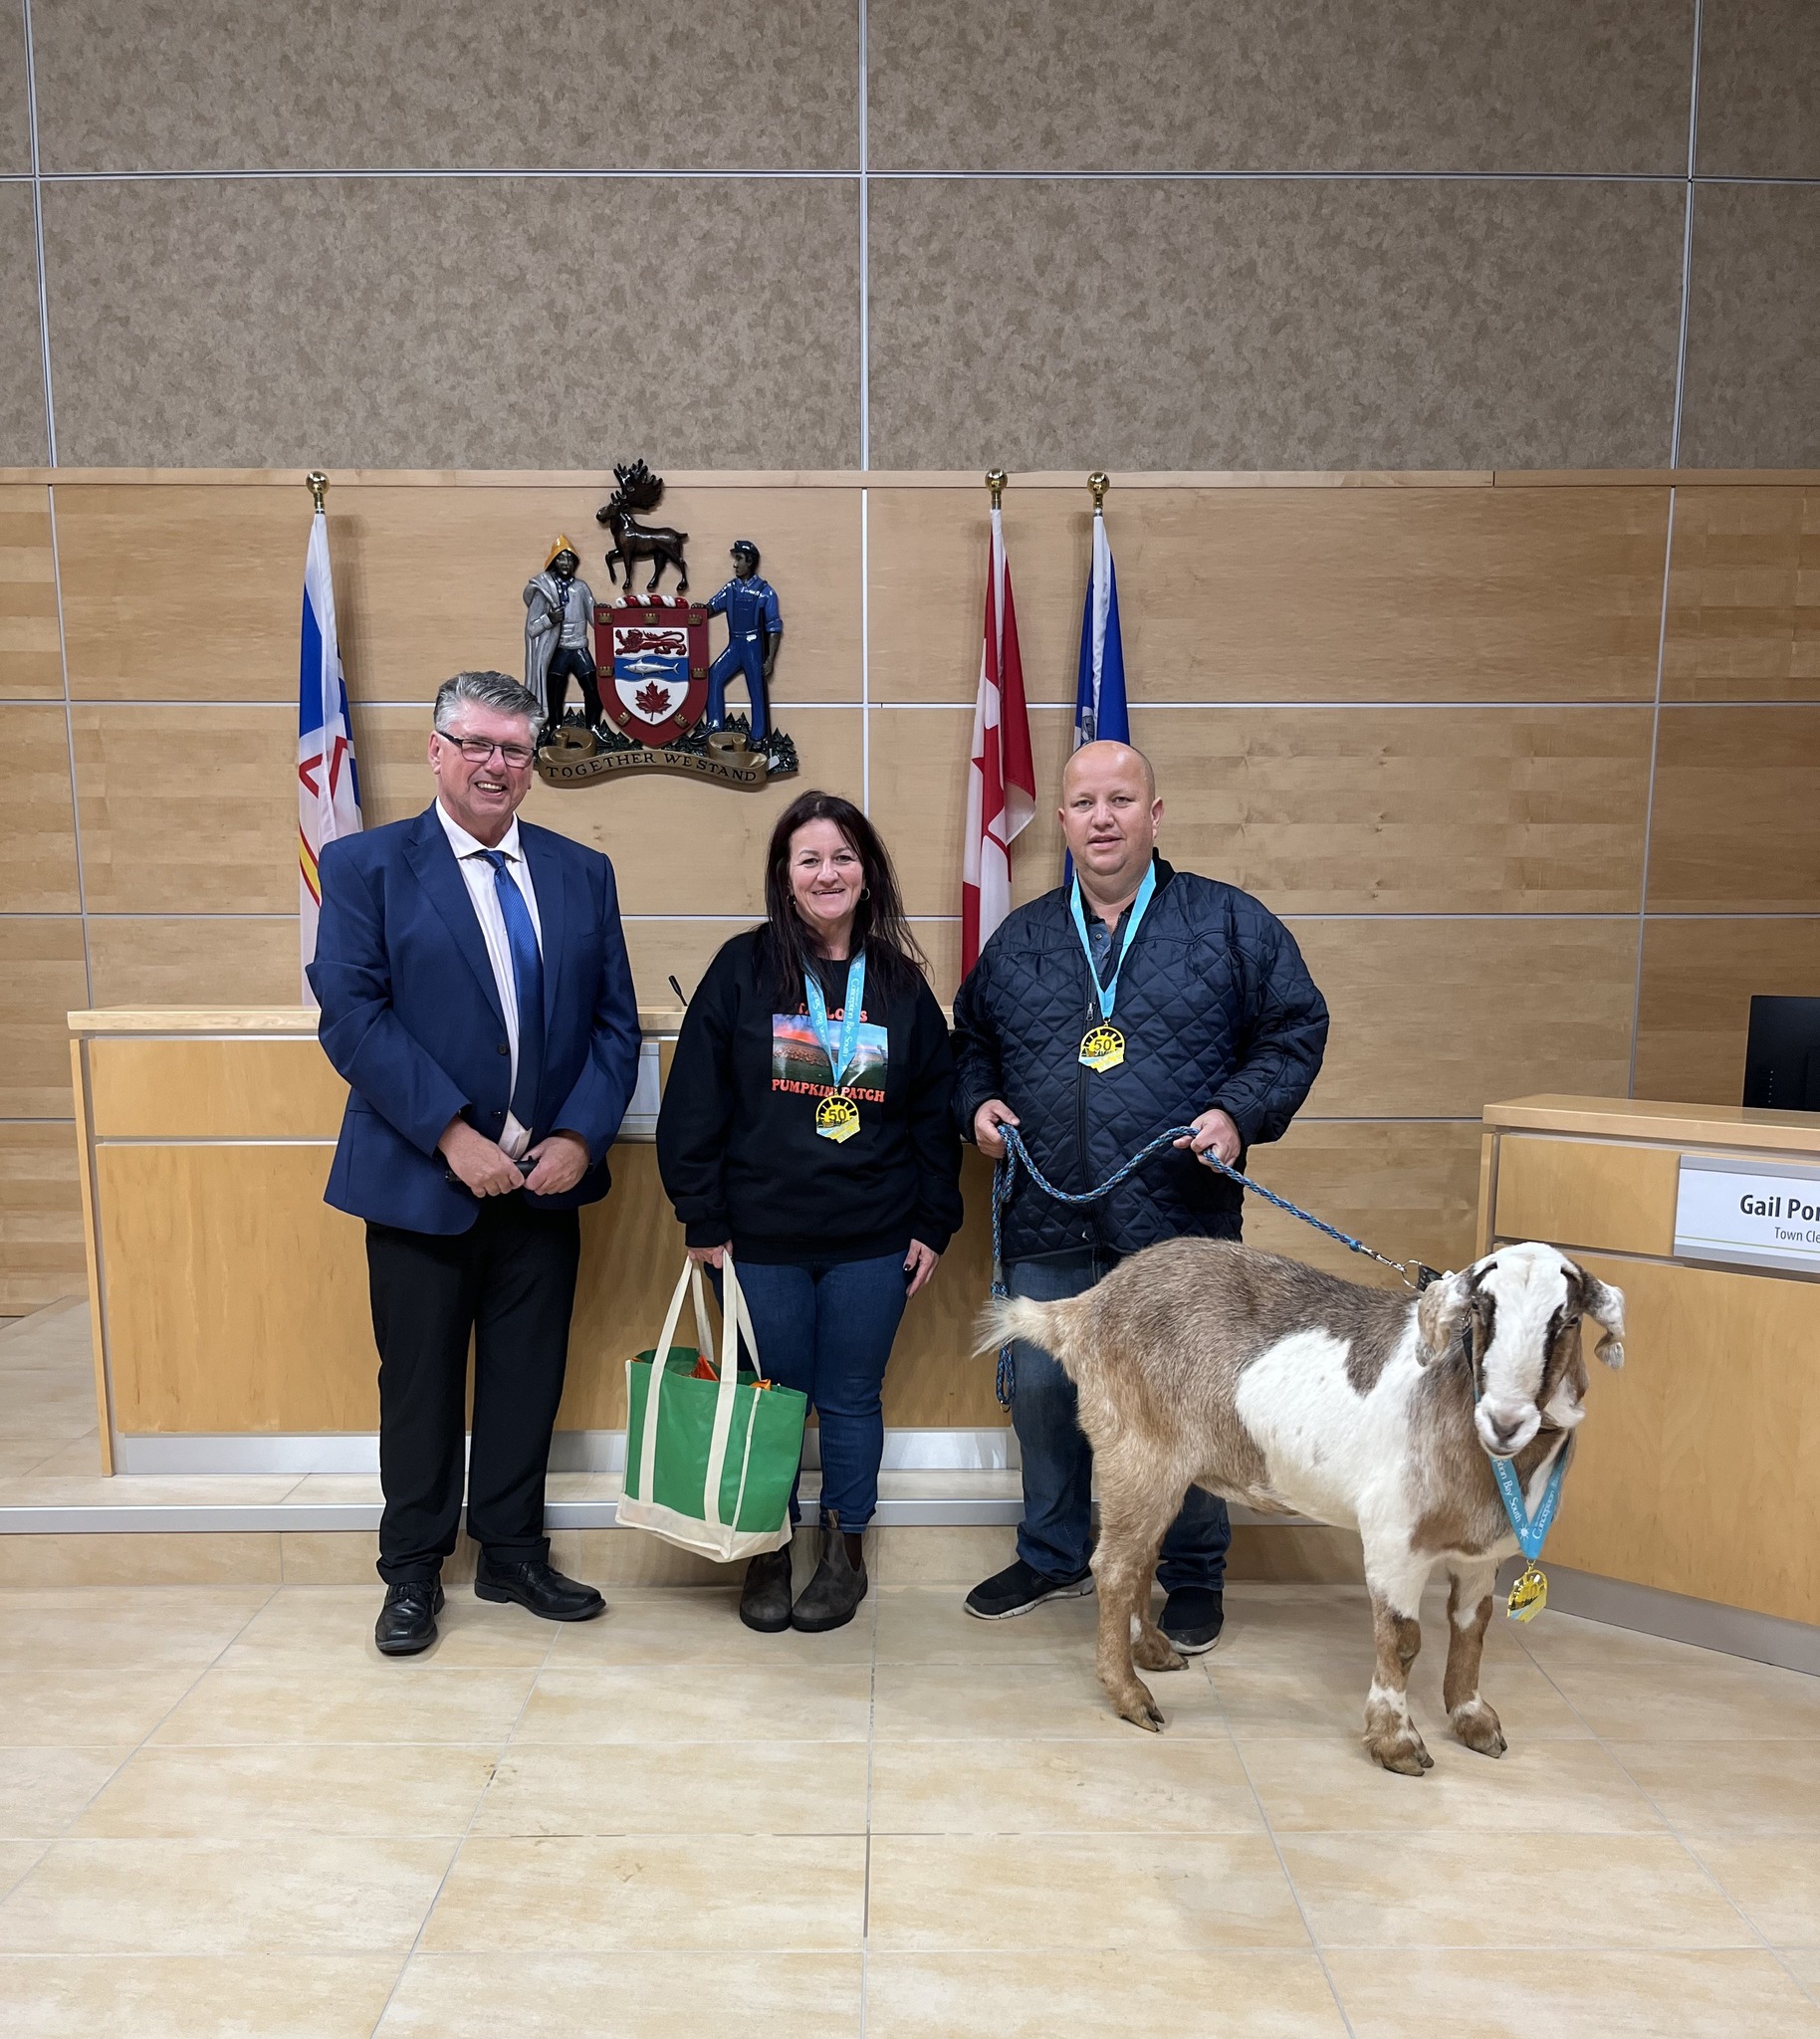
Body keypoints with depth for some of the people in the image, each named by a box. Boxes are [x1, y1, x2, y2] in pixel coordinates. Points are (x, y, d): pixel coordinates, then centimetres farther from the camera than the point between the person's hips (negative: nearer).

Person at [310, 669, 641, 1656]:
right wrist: (452, 1135, -19)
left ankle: (513, 1553, 32)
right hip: (420, 1178, -3)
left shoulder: (582, 872, 7)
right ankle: (413, 1569, 30)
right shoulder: (365, 864, -3)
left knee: (528, 1374, 13)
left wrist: (581, 1135, -9)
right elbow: (352, 1016, -12)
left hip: (545, 1178, 3)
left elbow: (615, 1020, 4)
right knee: (419, 1379, 11)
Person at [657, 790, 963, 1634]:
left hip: (873, 1243, 1)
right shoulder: (743, 969, -3)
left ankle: (844, 1549, 31)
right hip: (762, 1238, -1)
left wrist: (933, 1224, 4)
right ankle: (768, 1553, 31)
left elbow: (934, 1113, 8)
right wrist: (703, 1219, -6)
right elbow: (693, 1102, -3)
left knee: (851, 1400, 12)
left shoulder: (901, 984, 4)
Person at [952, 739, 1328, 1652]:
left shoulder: (1231, 922, 1)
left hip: (1180, 1227, -3)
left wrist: (1239, 1111, -11)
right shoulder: (1019, 939, 11)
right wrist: (978, 1103, 4)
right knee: (1042, 1391, 12)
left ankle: (1194, 1576, 29)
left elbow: (1295, 1029, 2)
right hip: (1048, 1228, 3)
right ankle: (1052, 1555, 35)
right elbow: (971, 1042, 23)